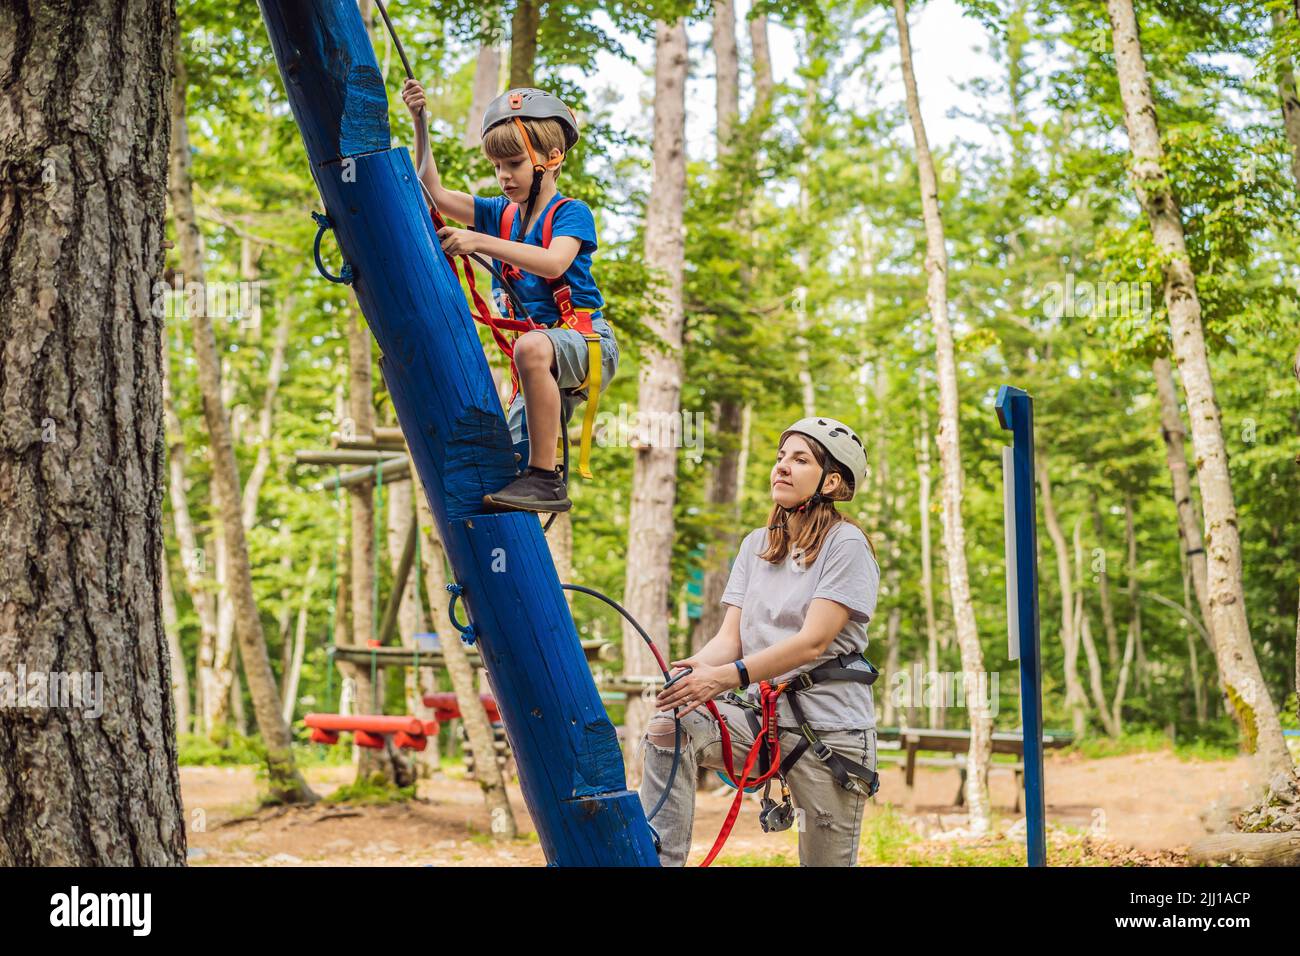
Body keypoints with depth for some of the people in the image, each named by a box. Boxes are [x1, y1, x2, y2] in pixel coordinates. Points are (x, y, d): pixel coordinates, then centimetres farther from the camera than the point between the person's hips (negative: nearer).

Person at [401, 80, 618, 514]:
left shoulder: (571, 213, -7)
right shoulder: (499, 214, 12)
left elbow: (553, 263, -27)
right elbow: (435, 193, 3)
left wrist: (481, 243, -34)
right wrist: (419, 123, -7)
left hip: (587, 343, -7)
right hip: (542, 364, 7)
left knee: (532, 347, -40)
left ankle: (547, 479, -37)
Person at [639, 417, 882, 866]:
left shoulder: (846, 544, -7)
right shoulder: (756, 545, 13)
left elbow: (813, 641, -18)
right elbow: (730, 638, 5)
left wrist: (728, 676, -30)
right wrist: (695, 667, -19)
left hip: (827, 723, -5)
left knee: (826, 860, 0)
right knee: (666, 728, -22)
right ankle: (659, 859, -24)